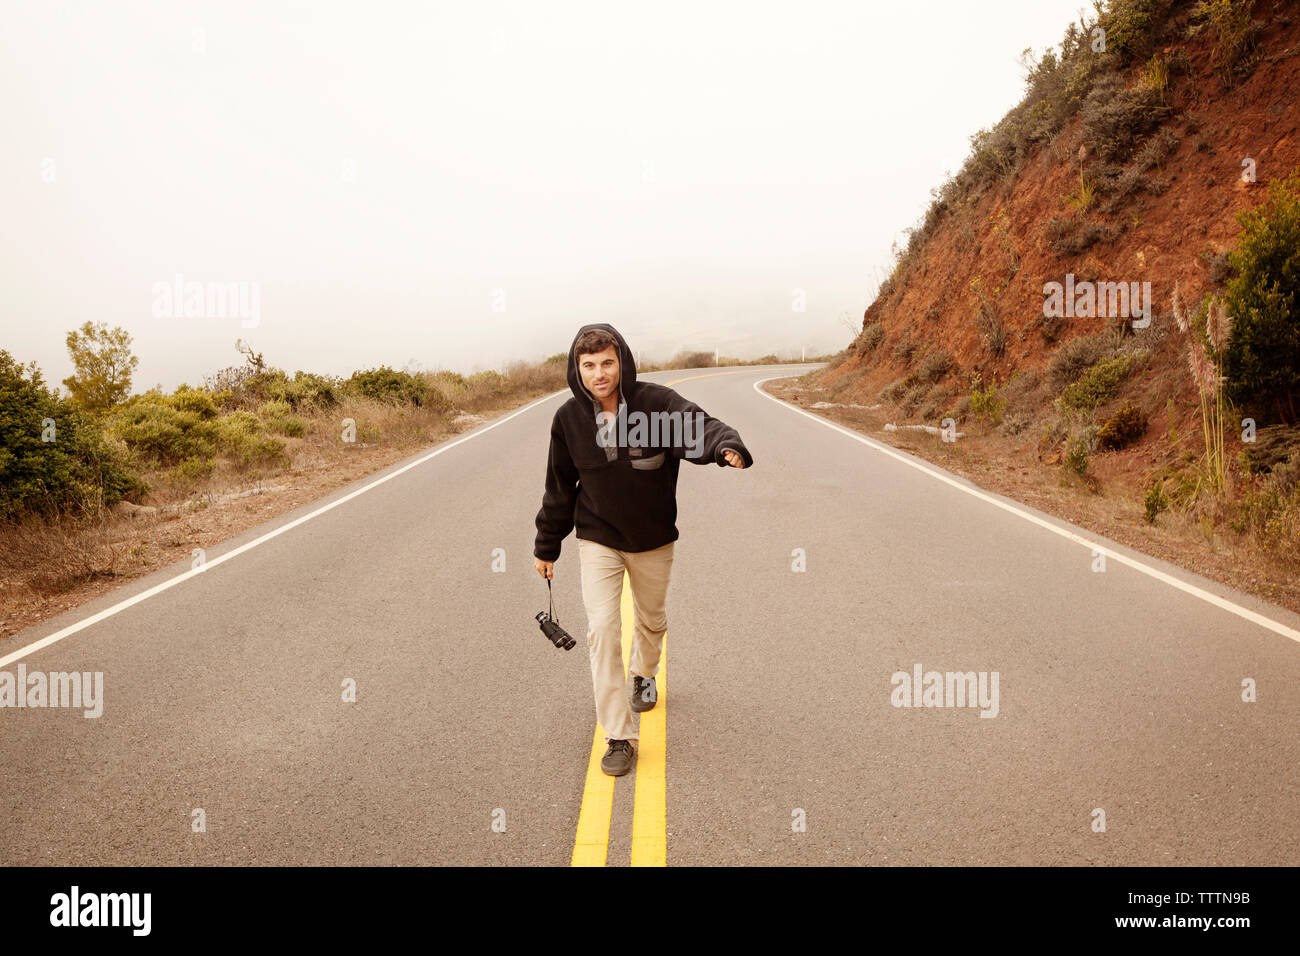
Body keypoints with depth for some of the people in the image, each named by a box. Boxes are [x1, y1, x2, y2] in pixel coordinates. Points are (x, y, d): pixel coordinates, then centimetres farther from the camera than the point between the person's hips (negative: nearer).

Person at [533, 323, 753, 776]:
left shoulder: (656, 402, -19)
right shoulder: (569, 418, -12)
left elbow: (700, 426, -35)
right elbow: (560, 488, 0)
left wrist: (726, 445, -59)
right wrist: (547, 546, 8)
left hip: (654, 539, 0)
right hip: (598, 539, 0)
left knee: (652, 620, 20)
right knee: (602, 629, -12)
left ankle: (644, 674, 54)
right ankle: (619, 737, -1)